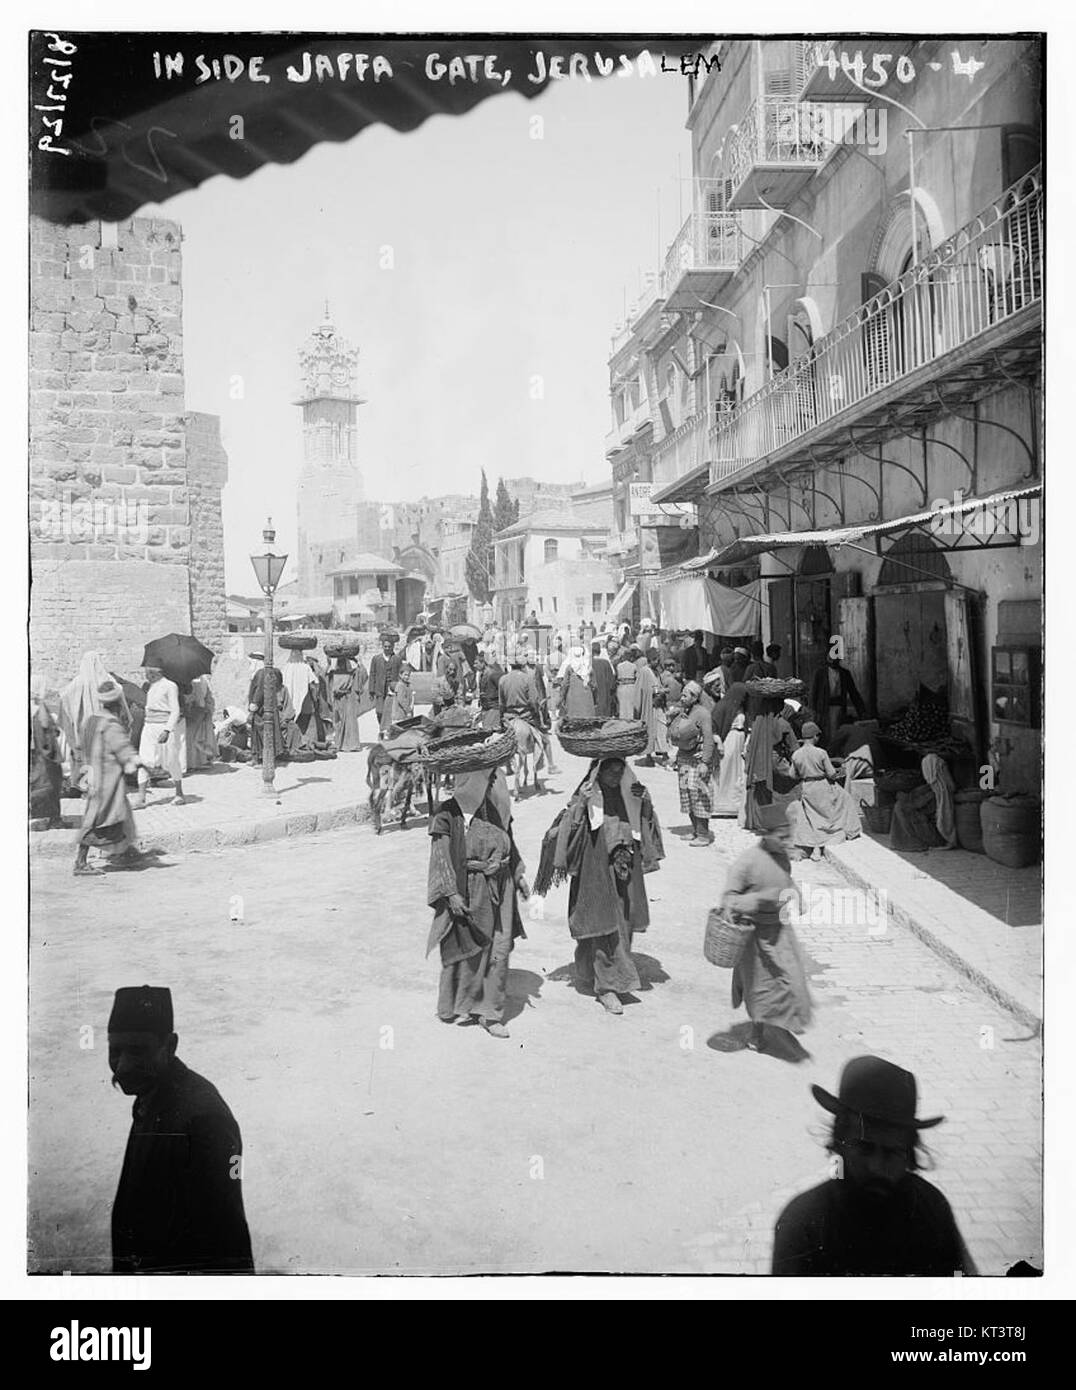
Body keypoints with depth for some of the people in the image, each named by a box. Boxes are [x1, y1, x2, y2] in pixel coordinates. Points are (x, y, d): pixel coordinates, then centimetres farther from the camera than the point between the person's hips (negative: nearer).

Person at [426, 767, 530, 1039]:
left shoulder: (497, 811, 7)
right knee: (467, 949, 5)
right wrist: (451, 893, -19)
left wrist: (518, 875, 18)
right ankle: (458, 1006, 25)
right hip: (468, 892, -5)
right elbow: (441, 857, -13)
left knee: (499, 951, 3)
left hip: (499, 891, 6)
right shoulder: (449, 816, -12)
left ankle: (489, 1012, 12)